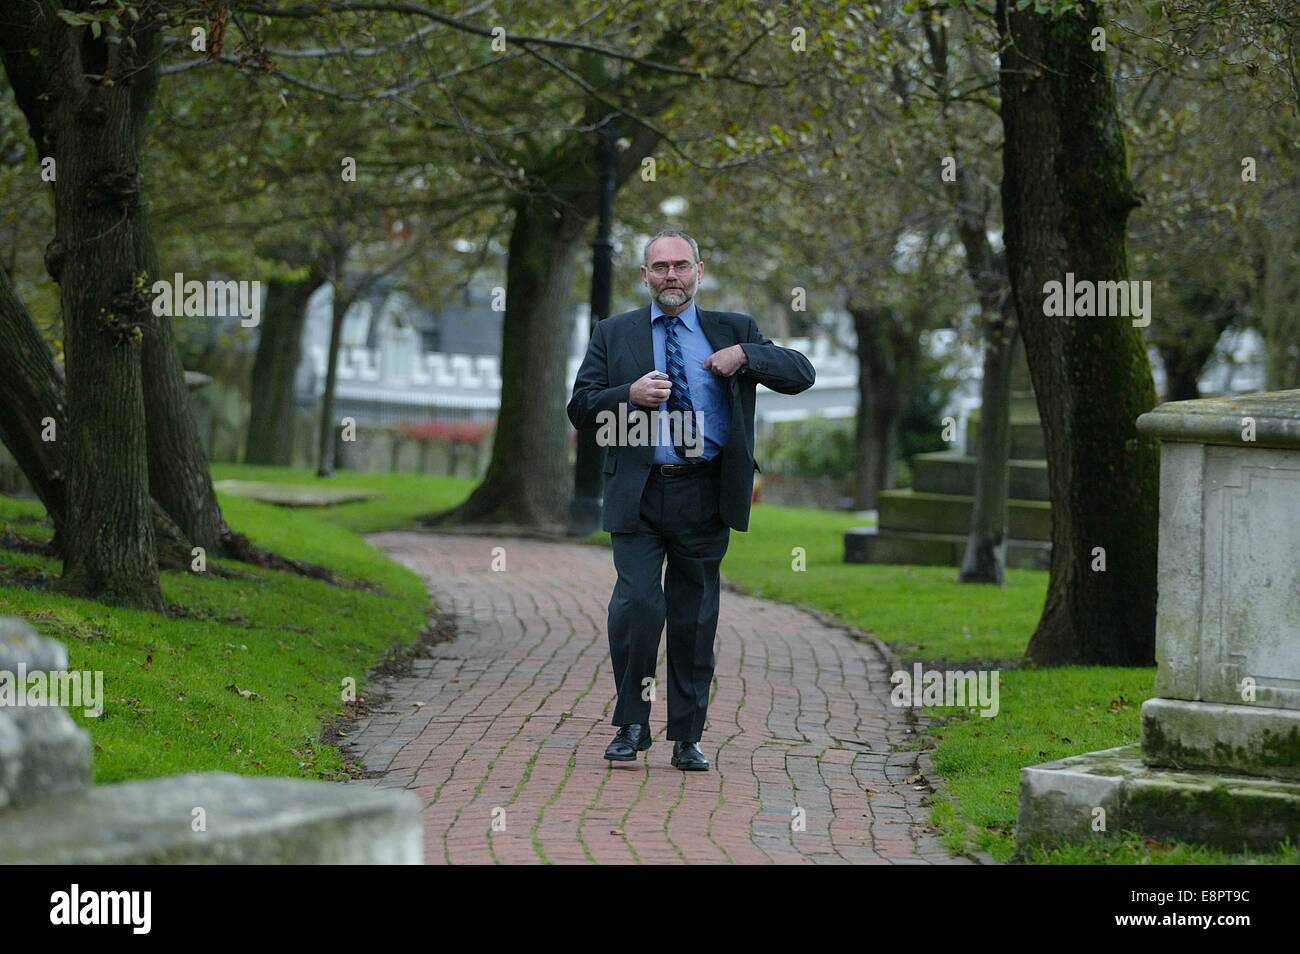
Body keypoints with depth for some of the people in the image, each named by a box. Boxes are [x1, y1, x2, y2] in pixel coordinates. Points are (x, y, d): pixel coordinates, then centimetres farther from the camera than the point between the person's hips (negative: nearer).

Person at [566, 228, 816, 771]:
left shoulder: (732, 331, 11)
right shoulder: (613, 335, 12)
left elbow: (802, 374, 4)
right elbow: (580, 409, 7)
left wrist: (744, 355, -11)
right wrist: (629, 395, -12)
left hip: (705, 497, 1)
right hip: (638, 495, -1)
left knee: (695, 617, 5)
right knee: (637, 603, -15)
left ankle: (688, 739, 15)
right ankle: (631, 726, 1)